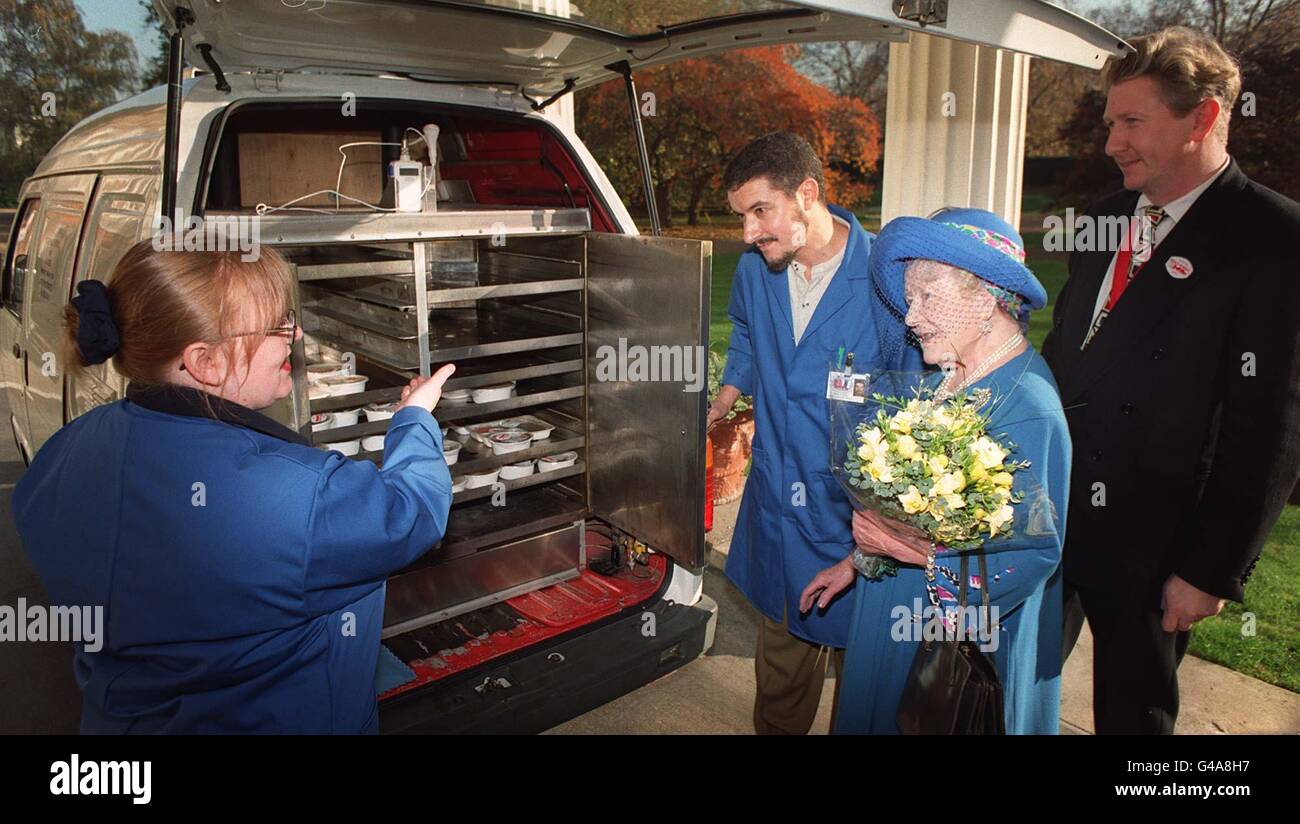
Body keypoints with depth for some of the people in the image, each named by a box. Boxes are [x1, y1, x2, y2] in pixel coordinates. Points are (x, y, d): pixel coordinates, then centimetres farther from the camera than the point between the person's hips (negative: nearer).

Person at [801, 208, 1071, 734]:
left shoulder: (1027, 405, -24)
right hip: (898, 611, 8)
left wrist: (915, 551, -27)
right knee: (875, 712, 23)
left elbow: (1037, 548, -25)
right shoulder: (940, 378, 1)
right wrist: (856, 561, 13)